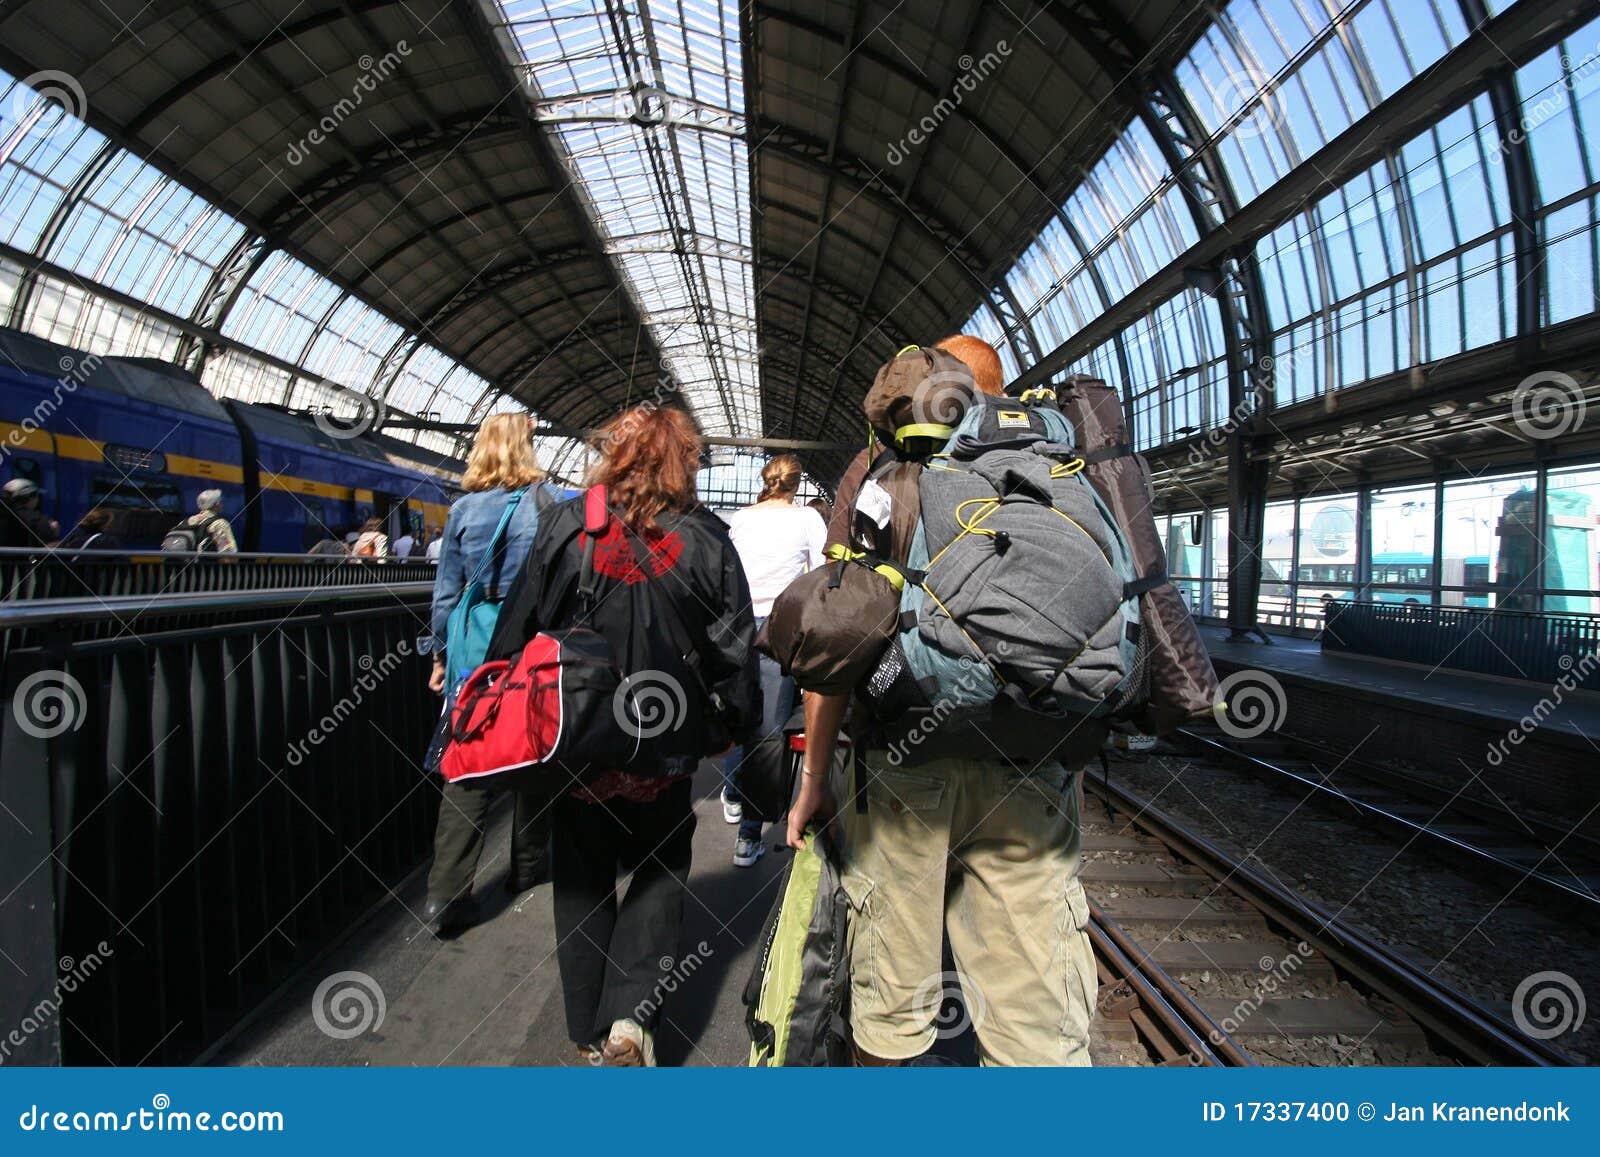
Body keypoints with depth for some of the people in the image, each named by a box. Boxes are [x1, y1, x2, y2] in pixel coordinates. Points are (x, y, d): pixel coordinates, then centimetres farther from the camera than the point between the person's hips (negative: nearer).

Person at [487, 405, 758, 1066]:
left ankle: (591, 1032, 34)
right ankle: (630, 1017, 11)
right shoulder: (706, 540, -8)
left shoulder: (566, 524, -7)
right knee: (660, 871, 21)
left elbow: (519, 625, -2)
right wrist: (734, 727, 9)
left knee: (582, 883, 19)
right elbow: (735, 646, -6)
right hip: (663, 747, -1)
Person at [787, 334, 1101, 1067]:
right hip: (1034, 774, 2)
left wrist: (815, 776, 0)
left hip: (906, 761, -1)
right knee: (1039, 1017, 13)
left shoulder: (884, 465, 3)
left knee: (889, 995, 15)